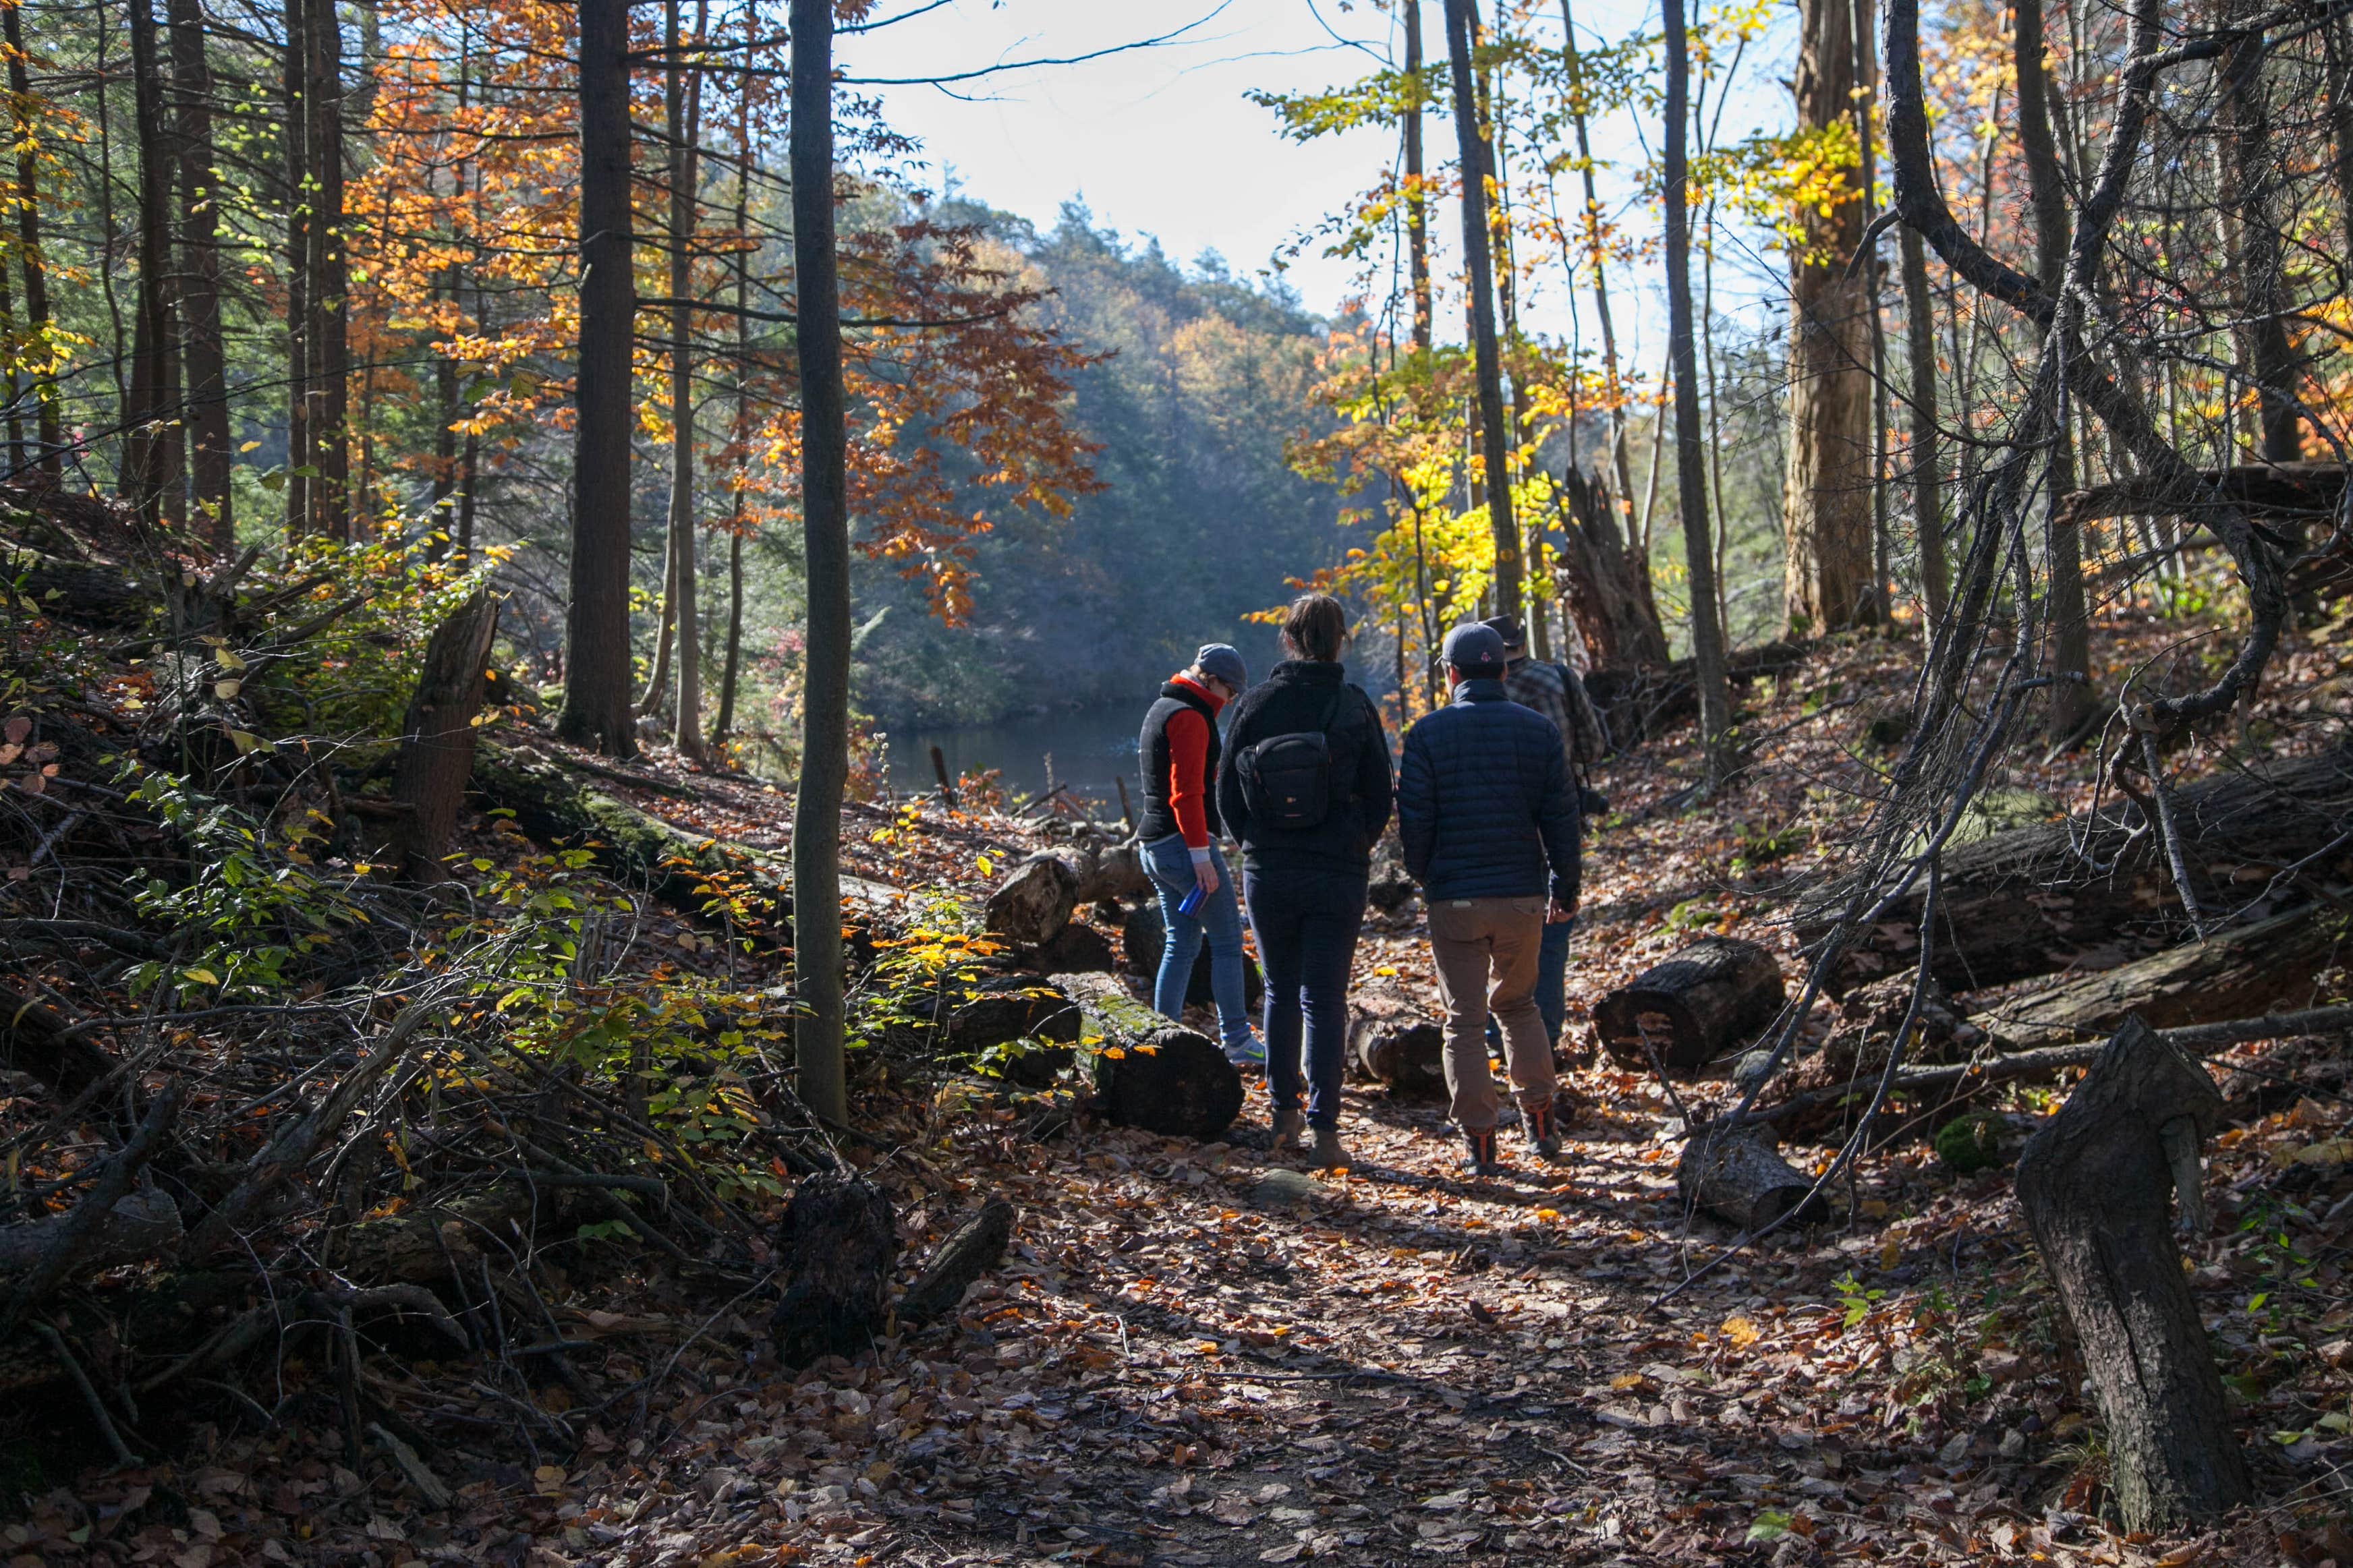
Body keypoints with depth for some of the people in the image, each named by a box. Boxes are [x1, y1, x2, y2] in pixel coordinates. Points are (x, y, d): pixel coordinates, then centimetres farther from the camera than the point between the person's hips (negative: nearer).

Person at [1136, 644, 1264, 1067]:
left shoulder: (1161, 710, 20)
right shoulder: (1190, 718, -13)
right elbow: (1187, 791, -21)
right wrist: (1202, 855, -22)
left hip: (1154, 846, 10)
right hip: (1185, 844, -10)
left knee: (1180, 944, 12)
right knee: (1227, 940, -2)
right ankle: (1236, 1041, -1)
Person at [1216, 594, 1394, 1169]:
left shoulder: (1255, 704, -4)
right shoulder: (1356, 708, -5)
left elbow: (1227, 795, 1)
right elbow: (1379, 800, -1)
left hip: (1267, 872, 1)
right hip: (1338, 875, -1)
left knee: (1280, 990, 17)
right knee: (1325, 999, 3)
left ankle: (1284, 1113, 22)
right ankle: (1324, 1131, -2)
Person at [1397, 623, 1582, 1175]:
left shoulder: (1429, 733, -5)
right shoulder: (1538, 730, 2)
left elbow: (1414, 819, -5)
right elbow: (1561, 816, 3)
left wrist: (1422, 876, 13)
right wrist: (1564, 886, 14)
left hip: (1454, 900, -3)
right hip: (1522, 895, 3)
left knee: (1465, 1020, 4)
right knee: (1518, 1004, 22)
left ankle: (1480, 1143, 4)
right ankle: (1540, 1122, 20)